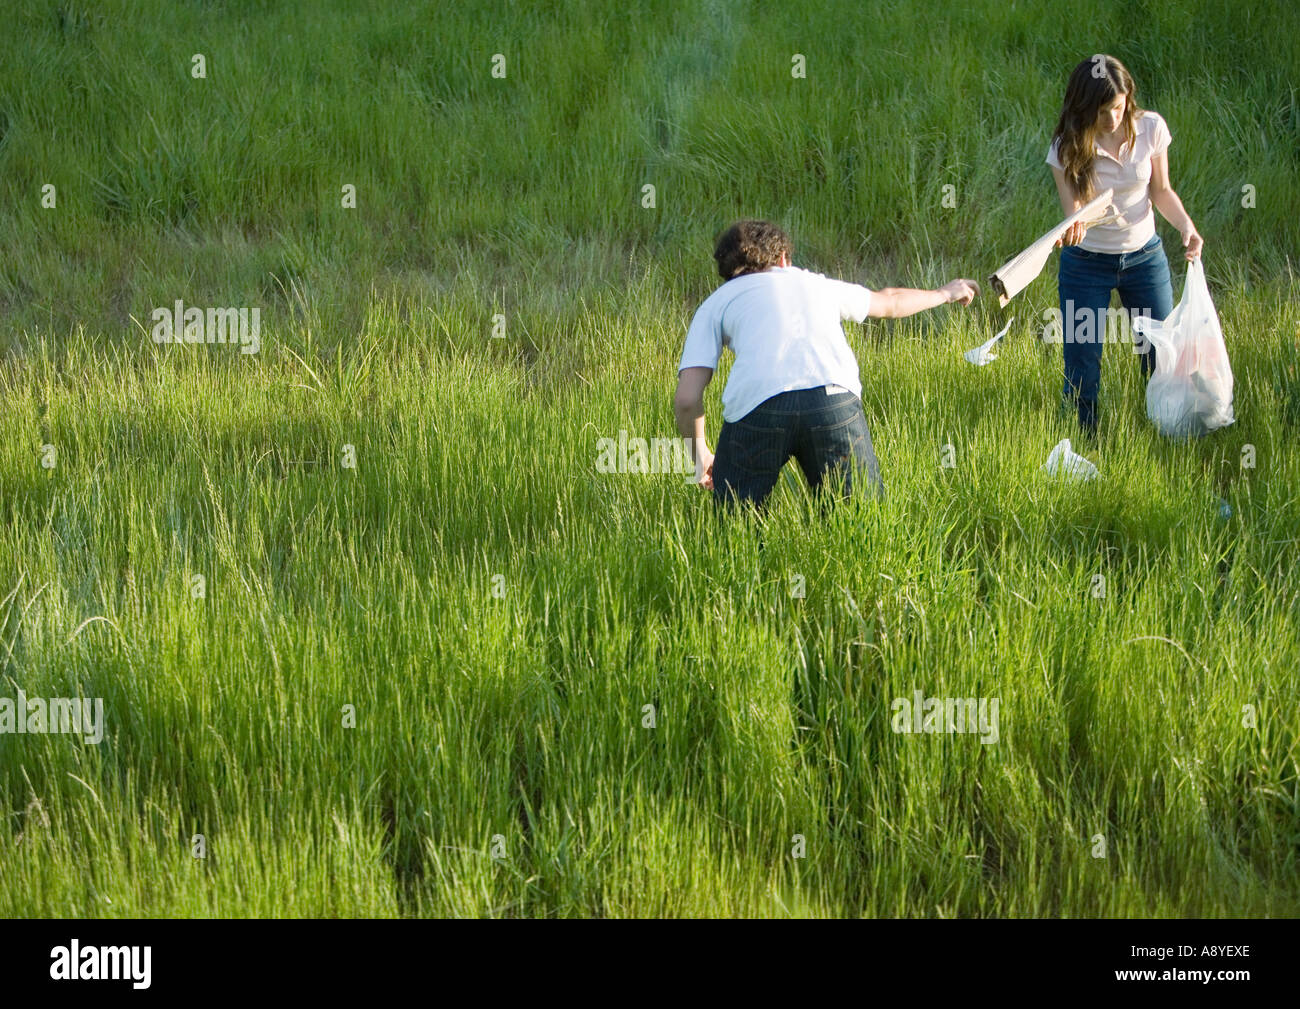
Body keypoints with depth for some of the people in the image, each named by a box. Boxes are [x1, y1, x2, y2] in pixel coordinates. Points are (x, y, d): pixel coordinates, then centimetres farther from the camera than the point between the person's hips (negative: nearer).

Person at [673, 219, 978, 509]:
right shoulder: (814, 283, 34)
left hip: (756, 405, -2)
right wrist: (944, 294, 71)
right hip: (834, 400, 2)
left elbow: (687, 398, 13)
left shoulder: (715, 302, 25)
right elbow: (888, 302, 52)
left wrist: (699, 453, 30)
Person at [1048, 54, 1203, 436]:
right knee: (1082, 373, -1)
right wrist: (1070, 231, -42)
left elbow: (1160, 191, -1)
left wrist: (1186, 226, -19)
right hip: (1086, 264, -2)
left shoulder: (1150, 128, -11)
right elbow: (1073, 211, -18)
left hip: (1144, 257, 2)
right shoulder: (1069, 147, -16)